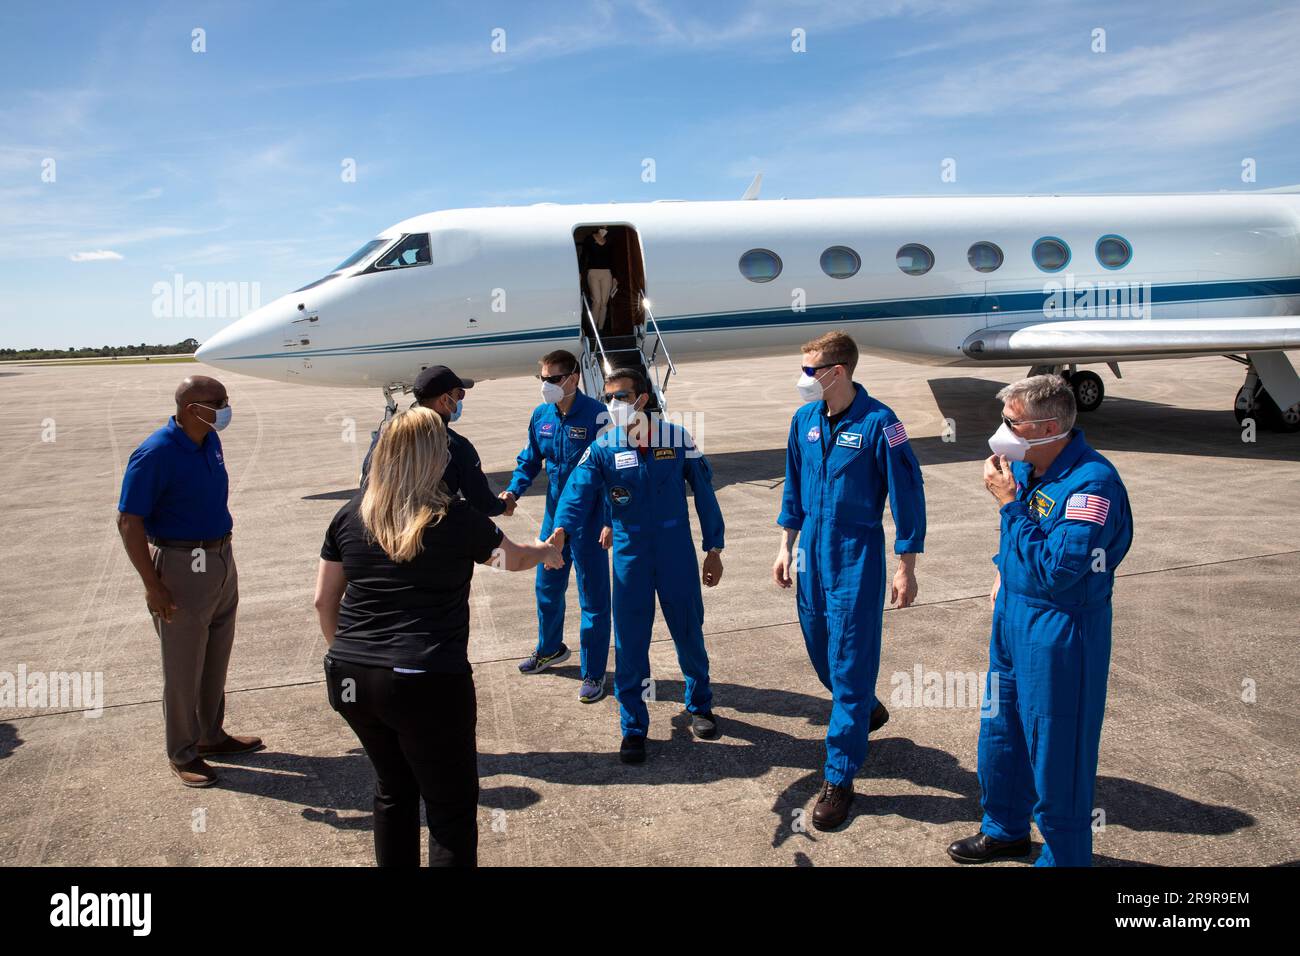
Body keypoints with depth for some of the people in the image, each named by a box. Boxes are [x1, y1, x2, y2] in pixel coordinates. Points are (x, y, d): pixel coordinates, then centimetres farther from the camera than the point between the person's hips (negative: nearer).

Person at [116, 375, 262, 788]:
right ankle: (182, 753, 21)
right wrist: (153, 586, -20)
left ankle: (212, 735, 35)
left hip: (222, 561, 8)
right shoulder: (155, 454, -20)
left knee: (216, 659, 19)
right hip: (181, 568, -8)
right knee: (183, 667, 5)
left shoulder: (210, 441, 3)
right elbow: (129, 523, -18)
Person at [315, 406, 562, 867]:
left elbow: (324, 600, 10)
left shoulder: (351, 514, 4)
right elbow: (514, 558, 13)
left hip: (349, 678, 6)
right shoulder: (457, 519, -6)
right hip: (427, 683, -5)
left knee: (394, 789, 25)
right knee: (452, 807, 8)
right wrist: (547, 551, 34)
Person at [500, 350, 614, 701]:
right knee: (546, 587, 21)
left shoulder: (596, 414, -17)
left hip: (589, 518, -6)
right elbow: (529, 461, 12)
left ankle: (594, 674, 17)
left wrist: (610, 521, -19)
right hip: (554, 514, 6)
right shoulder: (541, 415, 1)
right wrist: (513, 491, -6)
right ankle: (550, 649, 45)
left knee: (593, 597, 3)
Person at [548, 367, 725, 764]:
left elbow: (703, 492, 0)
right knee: (630, 644, 4)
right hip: (630, 557, 0)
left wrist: (714, 549, 1)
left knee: (689, 634, 13)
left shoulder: (676, 438, -5)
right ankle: (633, 728, 20)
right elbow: (578, 491, -19)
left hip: (677, 556, 0)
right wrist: (560, 529, -40)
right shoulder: (601, 449, -4)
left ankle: (699, 705, 38)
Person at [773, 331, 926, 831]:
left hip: (857, 559, -6)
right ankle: (866, 711, 47)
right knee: (819, 649, 17)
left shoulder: (878, 423, -15)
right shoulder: (805, 420, 3)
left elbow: (906, 494, -12)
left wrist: (906, 569, -10)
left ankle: (839, 778, 10)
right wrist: (787, 545, 14)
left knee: (850, 661, -1)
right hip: (812, 553, 6)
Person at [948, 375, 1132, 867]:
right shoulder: (1025, 466, 1)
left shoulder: (1093, 483, -25)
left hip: (1059, 634, -9)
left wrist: (1009, 504, -27)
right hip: (1013, 616, 9)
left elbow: (1055, 571, -29)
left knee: (1056, 751, 6)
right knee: (1000, 730, 22)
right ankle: (1005, 828, 43)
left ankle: (1064, 854, 28)